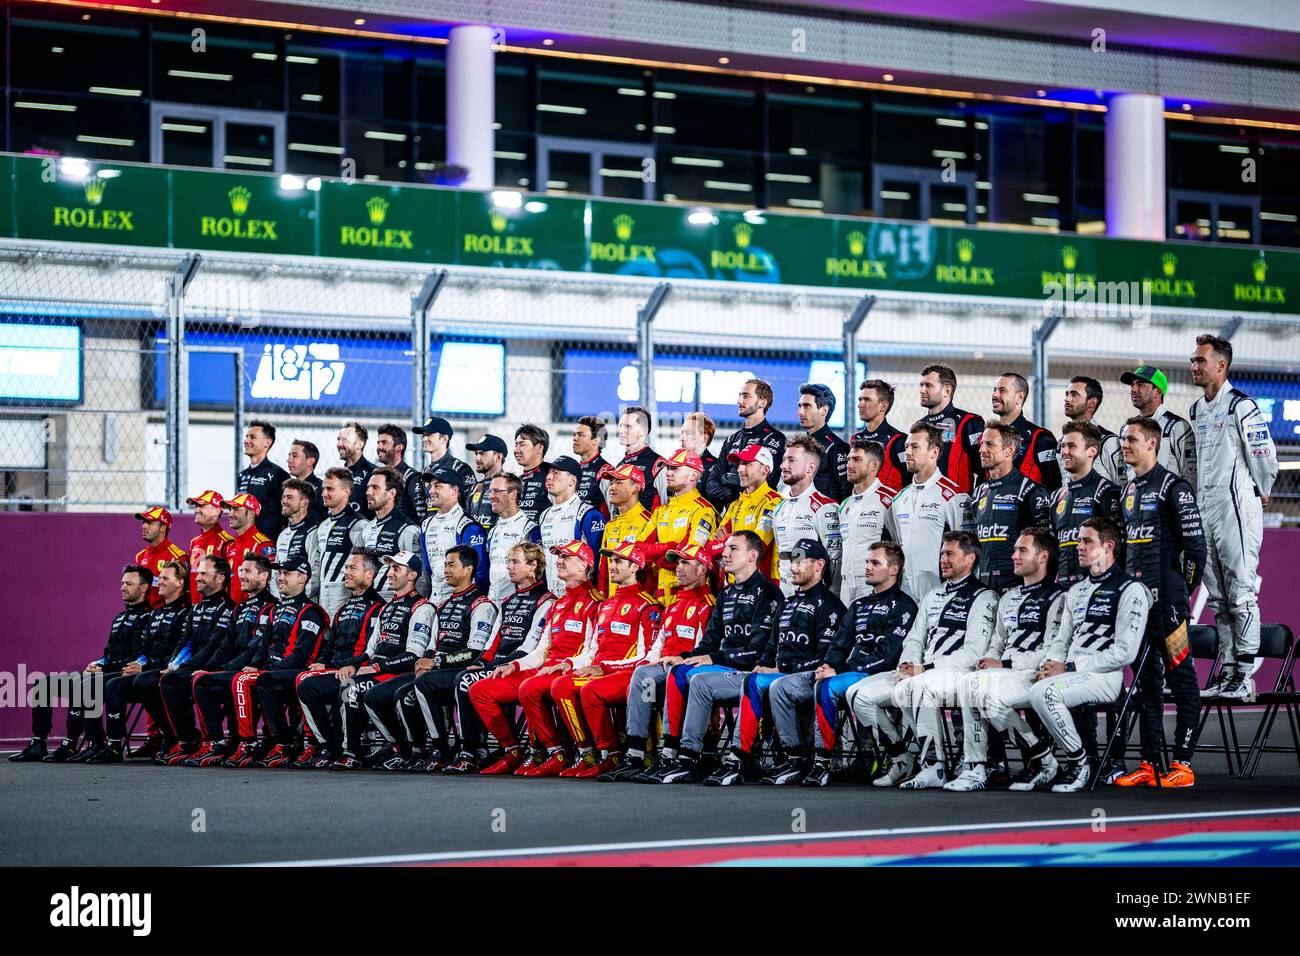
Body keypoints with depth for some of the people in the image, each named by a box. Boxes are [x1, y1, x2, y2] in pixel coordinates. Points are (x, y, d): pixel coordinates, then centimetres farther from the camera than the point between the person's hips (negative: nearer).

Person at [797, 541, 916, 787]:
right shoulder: (860, 605, 26)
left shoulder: (903, 606, -1)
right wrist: (828, 665, -5)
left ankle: (823, 761, -32)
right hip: (844, 672, 8)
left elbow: (887, 654, -12)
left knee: (826, 687, -36)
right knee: (780, 688, -9)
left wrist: (838, 671, -16)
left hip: (875, 676, -8)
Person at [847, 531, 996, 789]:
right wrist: (907, 665, -2)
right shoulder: (933, 597, 24)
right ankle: (901, 760, 2)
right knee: (858, 693, -3)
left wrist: (924, 670, -16)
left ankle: (934, 769, -32)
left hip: (957, 673, -8)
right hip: (917, 673, 8)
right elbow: (914, 639, 22)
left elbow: (973, 652, -12)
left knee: (910, 689, -39)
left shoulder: (983, 598, -2)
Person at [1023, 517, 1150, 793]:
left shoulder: (1130, 591, -3)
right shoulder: (1076, 591, 23)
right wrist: (1049, 665, 0)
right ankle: (1041, 760, 2)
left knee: (1043, 692, -35)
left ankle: (1078, 762, -15)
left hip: (1106, 677, -8)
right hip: (1068, 674, 8)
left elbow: (1124, 653, -12)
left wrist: (1069, 668, -13)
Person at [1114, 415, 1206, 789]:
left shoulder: (1173, 487, -8)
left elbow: (1195, 545, -11)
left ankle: (1182, 764, -4)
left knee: (1180, 680, -4)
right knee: (1145, 681, 9)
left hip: (1166, 602, -8)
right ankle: (1150, 764, 12)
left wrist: (1182, 591, -5)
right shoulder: (1128, 491, 16)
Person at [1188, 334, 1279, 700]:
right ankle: (1227, 673, 13)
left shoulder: (1241, 406, -9)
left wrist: (1260, 493, 3)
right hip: (1204, 511, 9)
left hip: (1236, 507, -9)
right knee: (1218, 599, 9)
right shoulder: (1197, 410, 17)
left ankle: (1245, 677, -10)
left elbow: (1264, 456, -9)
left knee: (1241, 595, -9)